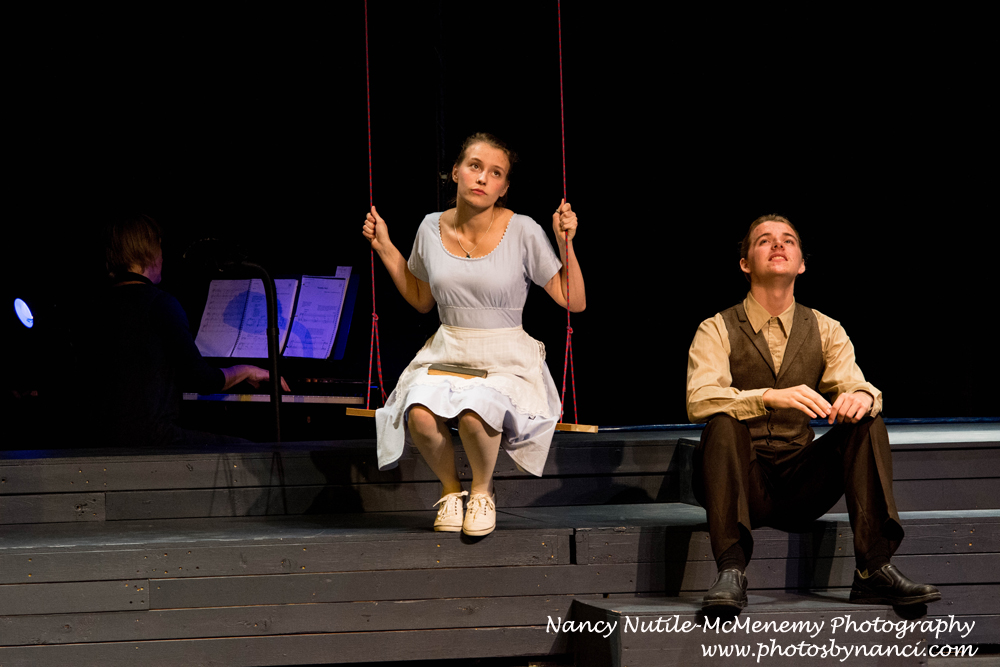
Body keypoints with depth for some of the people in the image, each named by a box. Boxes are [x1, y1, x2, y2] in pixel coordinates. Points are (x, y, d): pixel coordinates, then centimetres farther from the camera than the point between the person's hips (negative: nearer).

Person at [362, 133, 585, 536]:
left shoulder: (523, 231, -7)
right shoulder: (432, 228, 4)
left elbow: (575, 302, -3)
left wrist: (566, 244, -15)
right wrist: (385, 249, 13)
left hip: (506, 361, -3)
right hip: (446, 353, 3)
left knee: (474, 414, -37)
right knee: (420, 414, -32)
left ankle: (482, 489, -3)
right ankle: (450, 488, 0)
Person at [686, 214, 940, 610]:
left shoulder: (826, 332, 10)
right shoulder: (718, 331, -2)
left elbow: (853, 383, -5)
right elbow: (698, 400, -19)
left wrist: (862, 396, -32)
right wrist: (770, 397, -36)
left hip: (802, 488, 3)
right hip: (742, 484, -3)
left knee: (867, 422, -19)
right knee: (723, 424, -33)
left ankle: (874, 572, -26)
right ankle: (731, 574, -39)